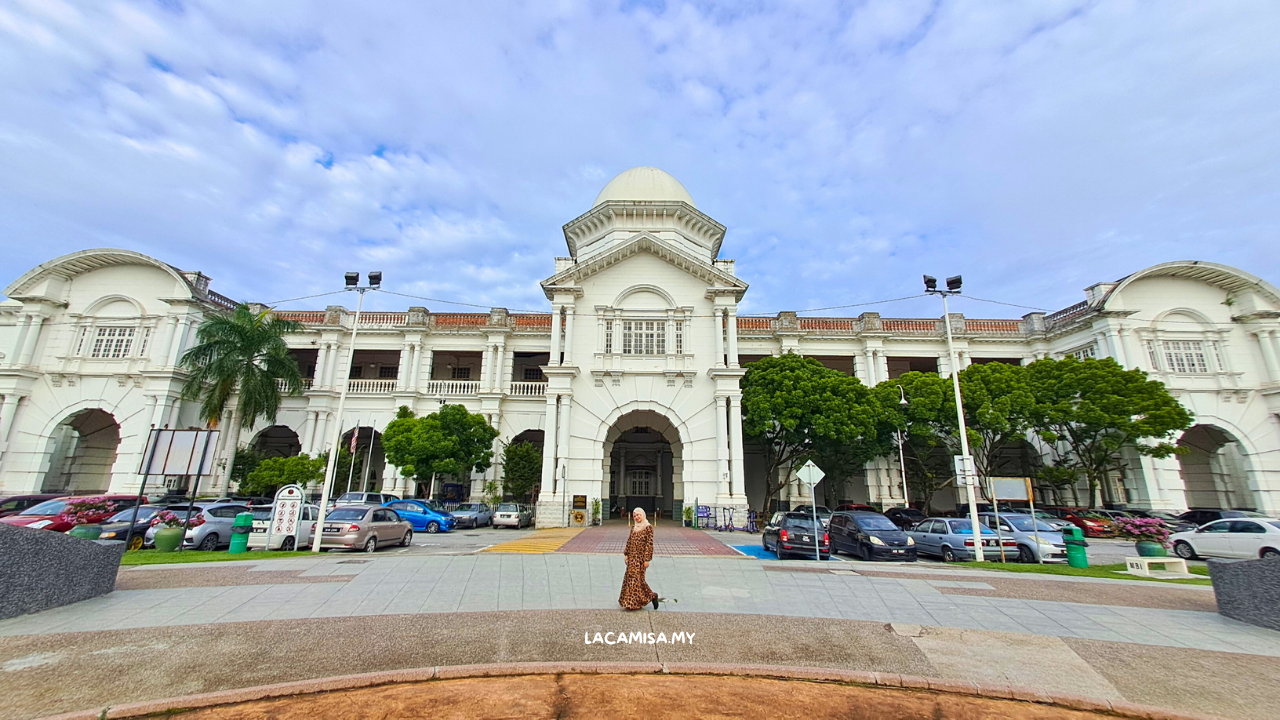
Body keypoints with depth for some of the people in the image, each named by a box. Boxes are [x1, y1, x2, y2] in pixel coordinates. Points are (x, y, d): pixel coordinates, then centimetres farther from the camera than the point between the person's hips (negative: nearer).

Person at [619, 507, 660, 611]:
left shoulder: (648, 527, -10)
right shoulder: (633, 528, 11)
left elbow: (649, 544, -12)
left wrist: (647, 559, -15)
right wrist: (626, 554, 9)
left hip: (640, 557, -7)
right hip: (632, 557, 7)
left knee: (636, 578, -6)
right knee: (629, 577, 9)